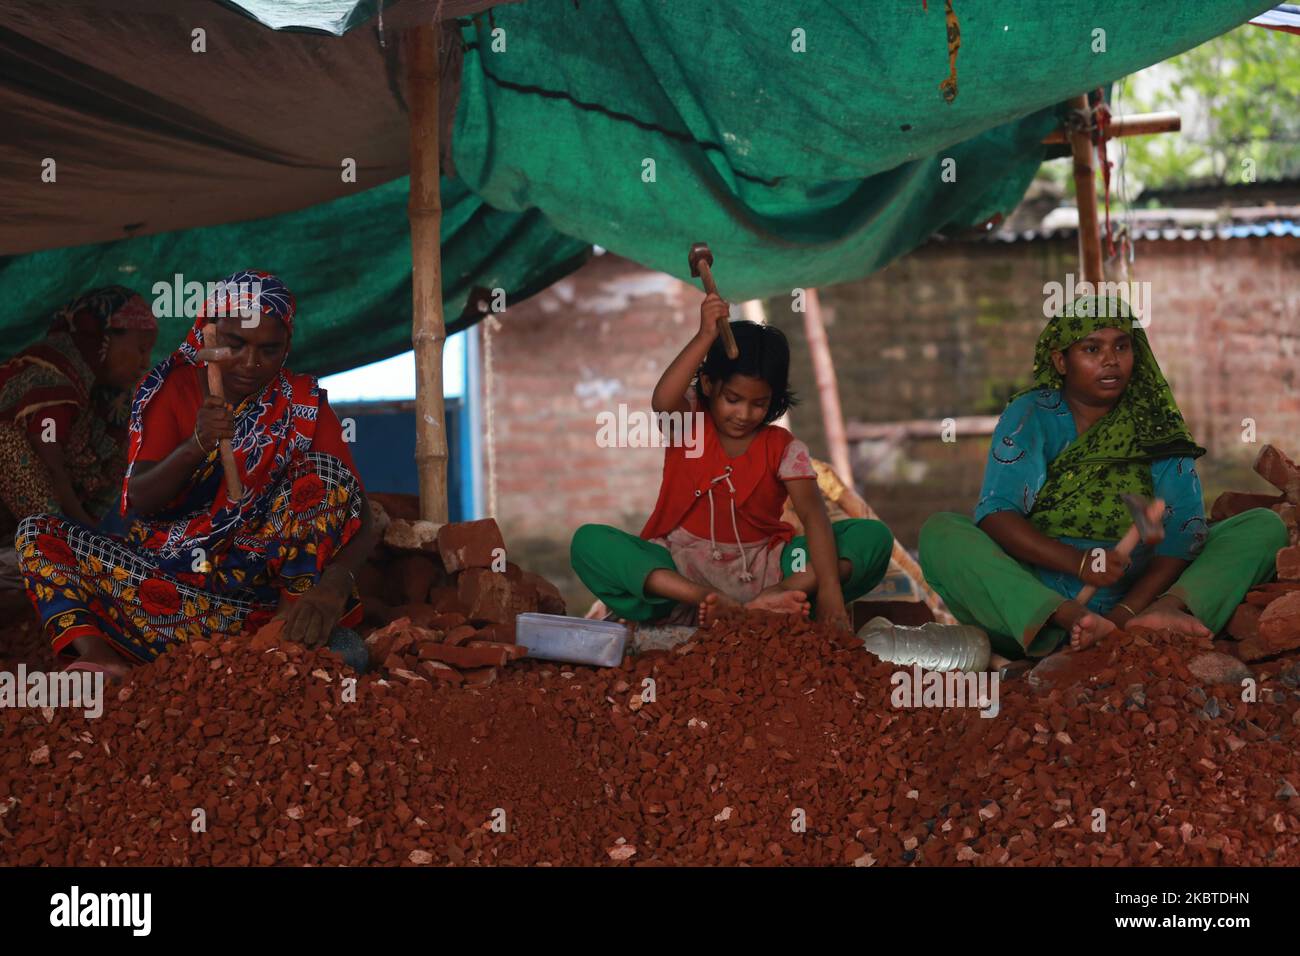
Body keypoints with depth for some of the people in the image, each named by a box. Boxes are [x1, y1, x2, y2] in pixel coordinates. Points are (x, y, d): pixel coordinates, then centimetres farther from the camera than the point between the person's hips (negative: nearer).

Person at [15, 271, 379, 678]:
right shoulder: (172, 390, 1)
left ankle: (295, 618, -31)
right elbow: (139, 502, -6)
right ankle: (102, 658, -37)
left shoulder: (303, 404, -2)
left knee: (323, 472, -21)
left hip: (265, 572, -2)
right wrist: (196, 445, -25)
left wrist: (335, 583, -32)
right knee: (38, 533, -15)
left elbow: (358, 518, -10)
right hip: (169, 565, 2)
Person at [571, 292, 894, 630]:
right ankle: (710, 602, -39)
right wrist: (705, 337, -33)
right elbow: (662, 401, -27)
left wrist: (829, 590, -32)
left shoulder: (784, 449, -2)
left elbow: (813, 514, -16)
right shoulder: (688, 422, -1)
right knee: (588, 542, -27)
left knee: (874, 537, -17)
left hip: (759, 571, 1)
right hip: (681, 569, 0)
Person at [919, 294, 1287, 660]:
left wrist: (1125, 613, -20)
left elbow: (1184, 533, -4)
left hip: (1137, 594, 2)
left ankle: (1168, 608, -40)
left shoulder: (1157, 424, 8)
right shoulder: (1030, 415, 4)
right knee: (940, 533, -24)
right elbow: (994, 514, -9)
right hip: (1038, 602, -2)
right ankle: (1067, 618, -45)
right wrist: (1076, 562, -25)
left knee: (1264, 526, -10)